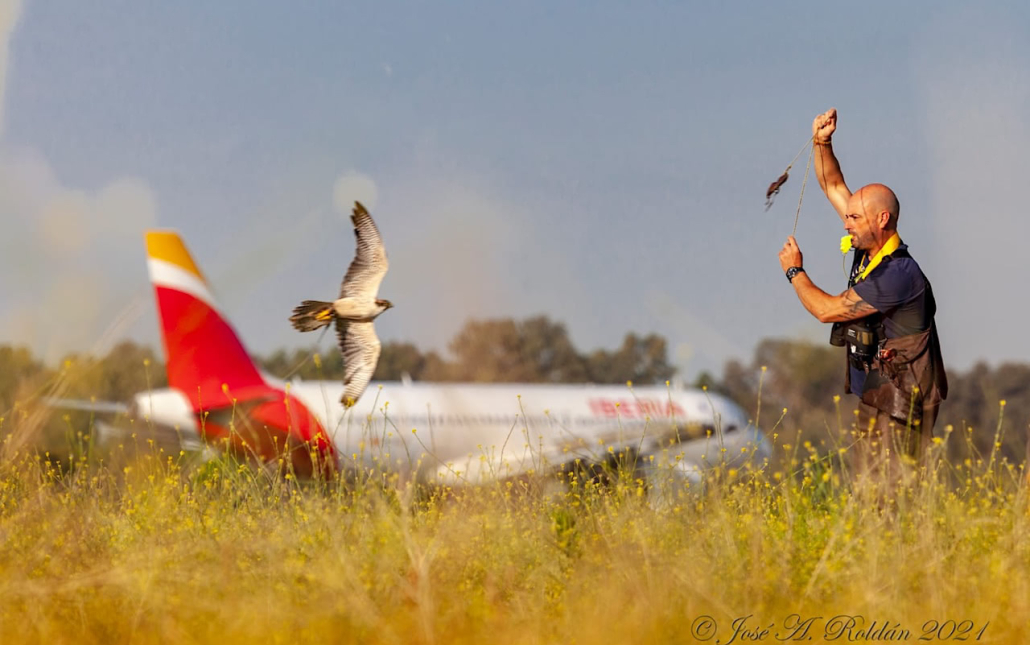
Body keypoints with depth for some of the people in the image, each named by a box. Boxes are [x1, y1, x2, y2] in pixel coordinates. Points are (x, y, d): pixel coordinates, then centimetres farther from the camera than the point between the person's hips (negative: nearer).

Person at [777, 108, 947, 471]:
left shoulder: (897, 273, -19)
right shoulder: (869, 251, 8)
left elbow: (827, 310, -15)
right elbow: (834, 187, 18)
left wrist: (794, 271, -1)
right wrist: (821, 142, 5)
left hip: (899, 403, -9)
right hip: (876, 398, 9)